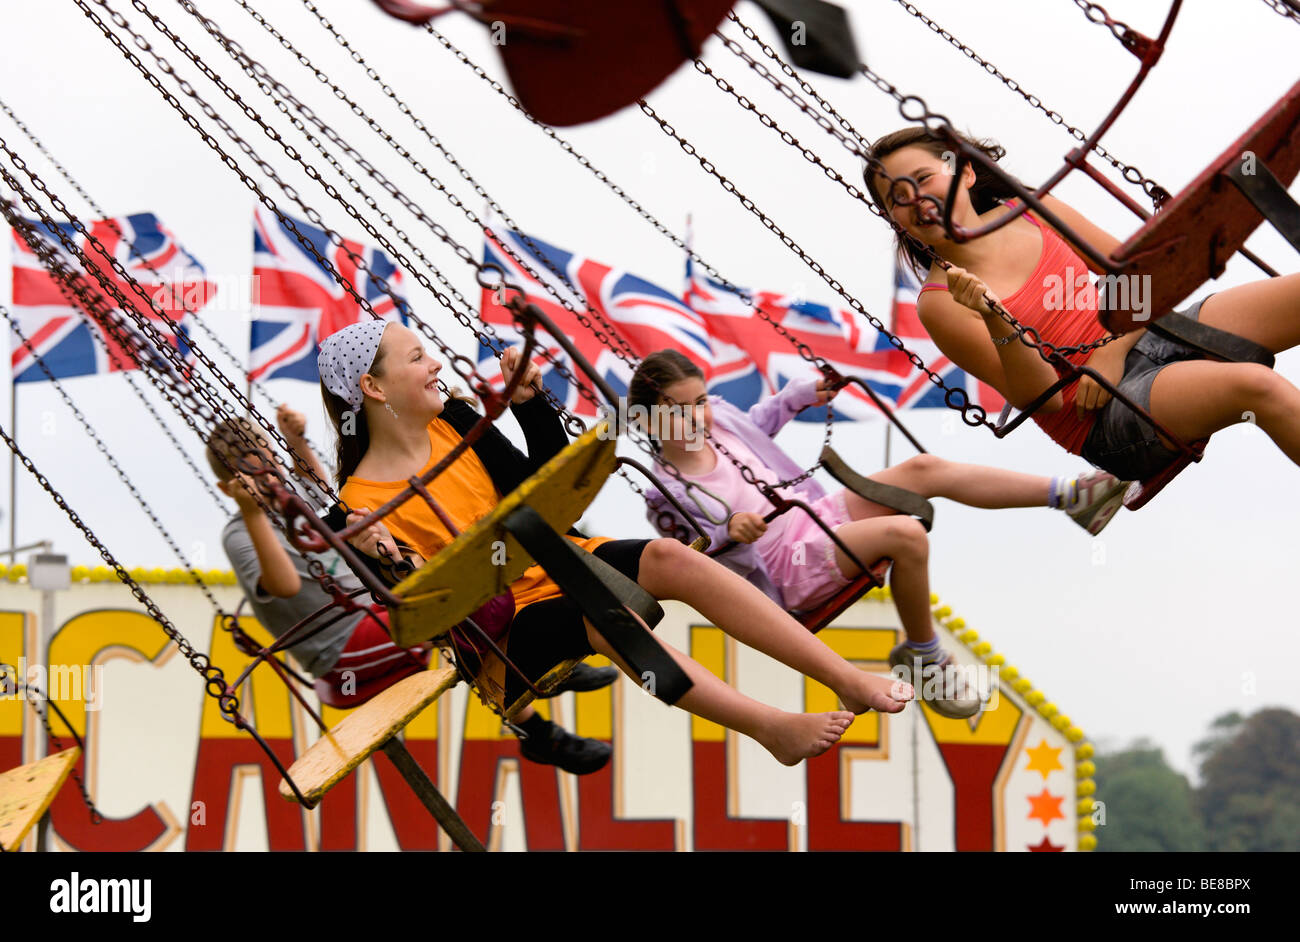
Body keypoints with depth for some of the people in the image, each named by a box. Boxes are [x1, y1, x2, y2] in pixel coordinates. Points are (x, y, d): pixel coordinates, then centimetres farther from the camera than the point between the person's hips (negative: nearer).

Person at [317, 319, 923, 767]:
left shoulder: (452, 422, 6)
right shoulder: (363, 503, -10)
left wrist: (528, 402, 1)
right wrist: (383, 558, -31)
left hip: (557, 559, 6)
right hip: (504, 625, -6)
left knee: (668, 557, -22)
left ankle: (853, 681, -29)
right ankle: (772, 728, -44)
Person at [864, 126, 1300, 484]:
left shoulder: (1029, 210, 8)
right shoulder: (940, 304, -5)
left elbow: (1142, 274, 13)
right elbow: (1044, 400, -11)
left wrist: (1113, 350, -5)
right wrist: (997, 322, -27)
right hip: (1105, 419, -6)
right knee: (1256, 386, -34)